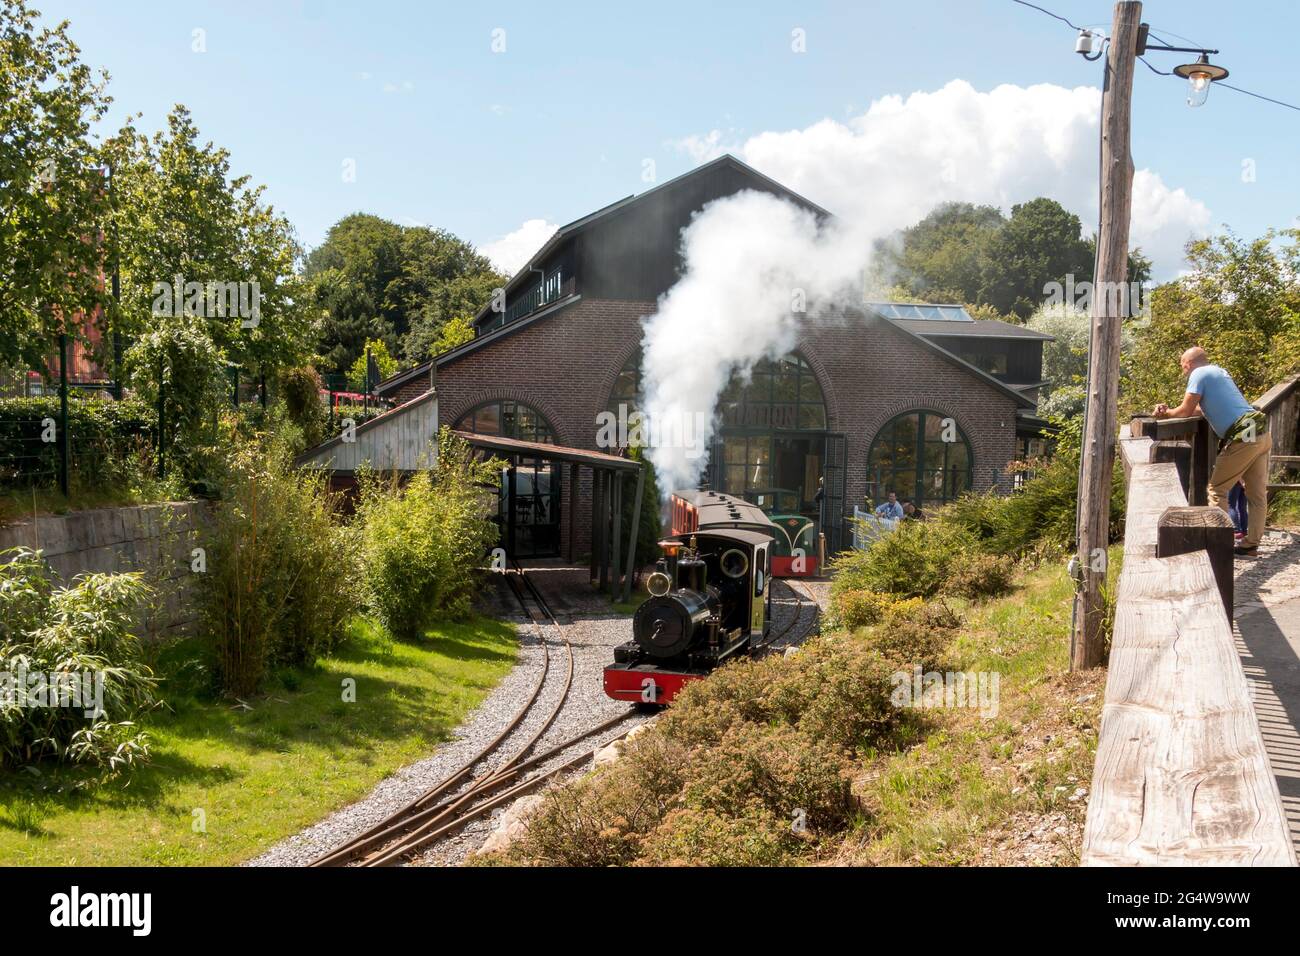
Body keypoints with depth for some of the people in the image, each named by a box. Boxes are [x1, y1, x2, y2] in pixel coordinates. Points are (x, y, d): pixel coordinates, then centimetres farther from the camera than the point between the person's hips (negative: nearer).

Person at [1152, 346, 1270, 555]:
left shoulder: (1199, 374, -5)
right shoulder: (1218, 371, 22)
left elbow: (1185, 412, -5)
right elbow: (1201, 408, 25)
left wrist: (1166, 413, 13)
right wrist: (1169, 410, 21)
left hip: (1243, 438, -9)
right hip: (1262, 435, 9)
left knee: (1217, 490, 1)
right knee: (1257, 495, 9)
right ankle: (1251, 544, 13)